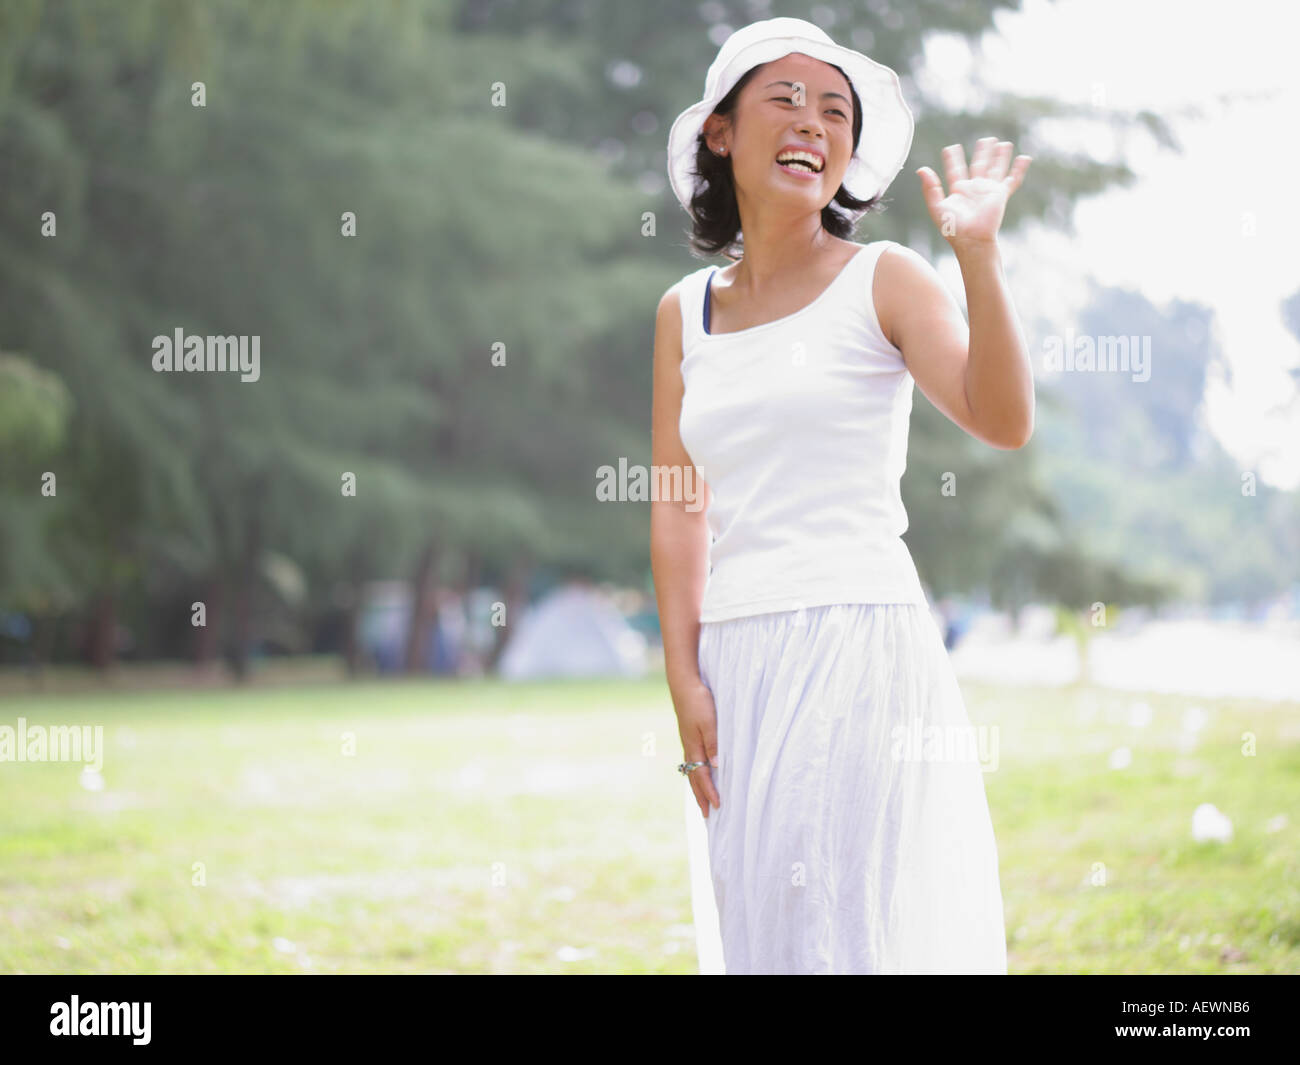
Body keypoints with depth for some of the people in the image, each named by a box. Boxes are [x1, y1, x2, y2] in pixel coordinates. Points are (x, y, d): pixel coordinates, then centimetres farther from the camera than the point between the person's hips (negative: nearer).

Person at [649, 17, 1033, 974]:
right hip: (737, 660, 4)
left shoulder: (882, 281, 1)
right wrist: (684, 678, 3)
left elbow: (1005, 421, -13)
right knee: (758, 922, 7)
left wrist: (978, 257, -24)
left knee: (862, 926, -7)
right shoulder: (685, 311, 13)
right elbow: (678, 509, 12)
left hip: (862, 649, -4)